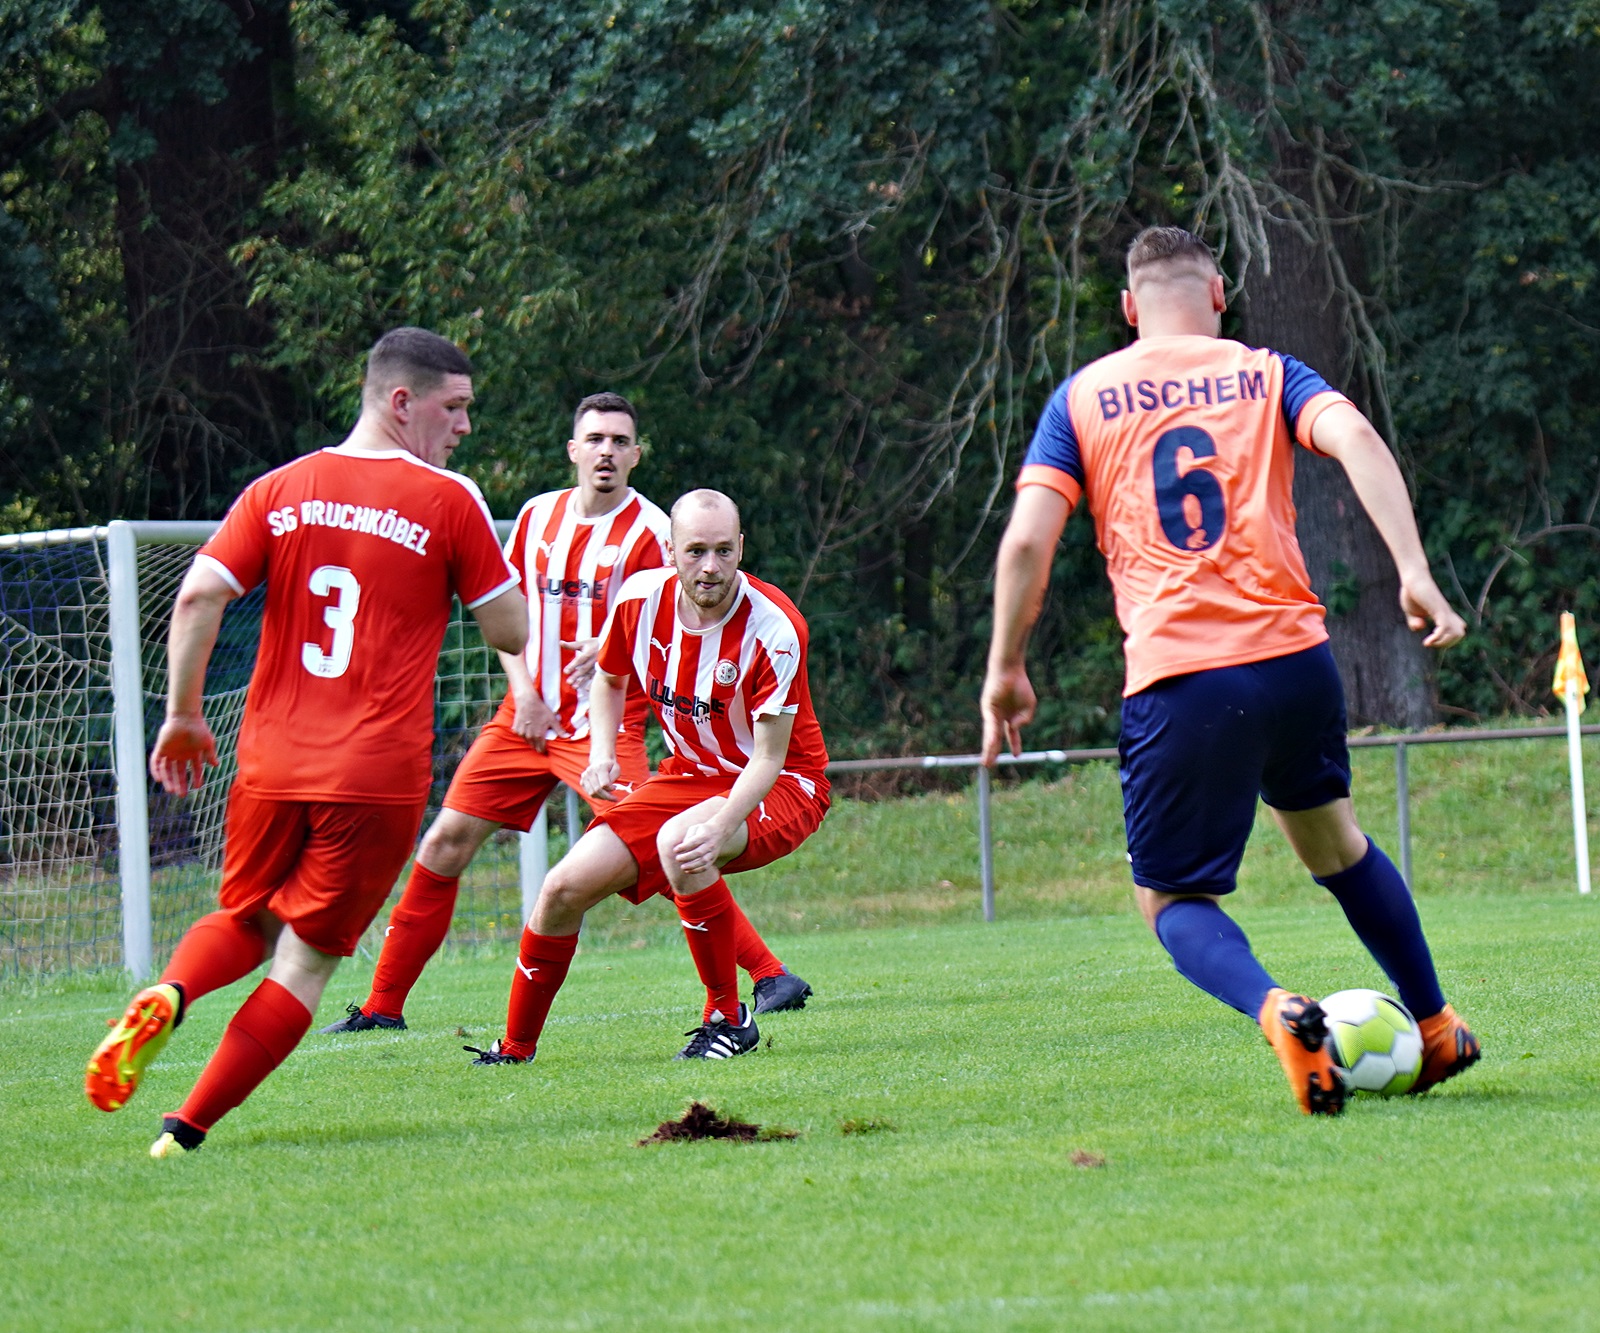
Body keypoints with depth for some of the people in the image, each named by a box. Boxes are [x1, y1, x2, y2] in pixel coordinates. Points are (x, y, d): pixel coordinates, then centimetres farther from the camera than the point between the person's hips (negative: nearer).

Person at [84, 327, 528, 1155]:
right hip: (378, 776, -4)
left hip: (272, 765, 4)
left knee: (245, 922, 24)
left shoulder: (280, 491, 7)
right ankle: (187, 1130, -5)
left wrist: (182, 715, 8)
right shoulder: (449, 502, -2)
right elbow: (511, 633, 2)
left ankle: (167, 998, -9)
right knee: (307, 956, 4)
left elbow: (198, 596, -1)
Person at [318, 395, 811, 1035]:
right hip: (528, 716, 5)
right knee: (445, 844, 1)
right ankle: (383, 1004, 11)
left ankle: (769, 975, -12)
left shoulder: (648, 530, -6)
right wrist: (523, 692, 1)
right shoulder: (537, 515, 9)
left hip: (606, 723, -5)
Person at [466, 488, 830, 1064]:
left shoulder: (774, 629, -26)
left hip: (780, 786, -6)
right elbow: (609, 678, 13)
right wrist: (602, 753, -5)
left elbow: (769, 758, -25)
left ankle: (727, 1017, -20)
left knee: (679, 843, -37)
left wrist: (719, 828, -41)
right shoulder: (640, 600, -10)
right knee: (565, 888, -6)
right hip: (689, 775, 6)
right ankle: (515, 1047, 15)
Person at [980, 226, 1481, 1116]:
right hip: (1295, 655, 3)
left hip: (1178, 677, -3)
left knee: (1173, 900, 8)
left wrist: (1006, 670, 10)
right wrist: (1414, 572, -12)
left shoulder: (1082, 398, 10)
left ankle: (1277, 1011, -22)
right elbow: (1356, 439, -7)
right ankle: (1438, 1029, 34)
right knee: (1330, 835, 29)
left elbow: (1027, 541, 1)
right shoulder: (1265, 374, 12)